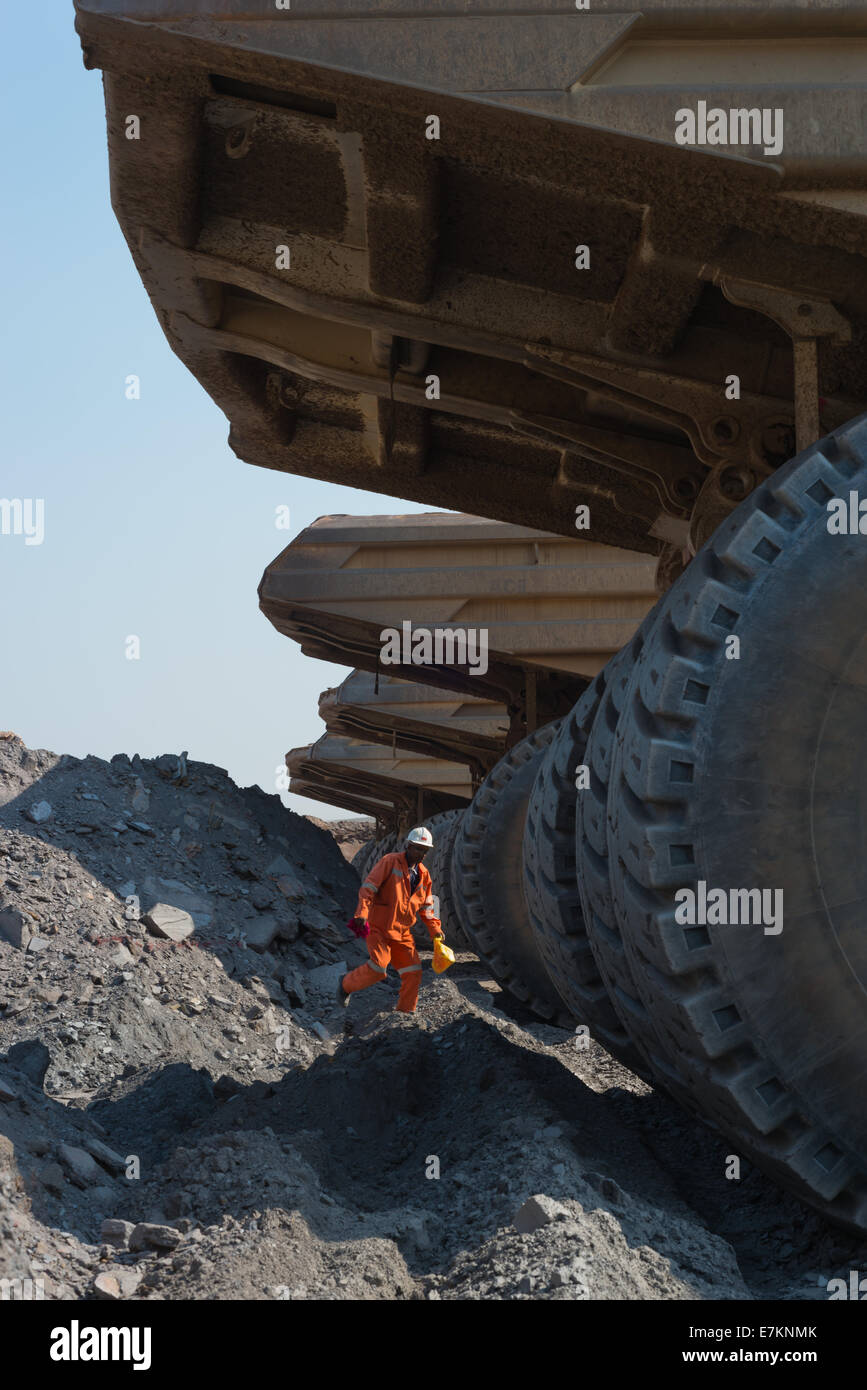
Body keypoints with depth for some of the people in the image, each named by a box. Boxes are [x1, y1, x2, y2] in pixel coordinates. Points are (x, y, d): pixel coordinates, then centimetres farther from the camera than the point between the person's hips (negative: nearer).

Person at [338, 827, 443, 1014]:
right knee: (378, 967, -20)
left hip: (402, 932, 7)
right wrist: (362, 912, -29)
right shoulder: (390, 862, -8)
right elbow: (368, 887, -16)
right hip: (378, 927, -6)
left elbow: (426, 907, 24)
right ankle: (346, 985, 5)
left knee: (413, 971, 0)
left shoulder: (423, 875, 13)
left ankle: (406, 1011, 13)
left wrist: (435, 930, 15)